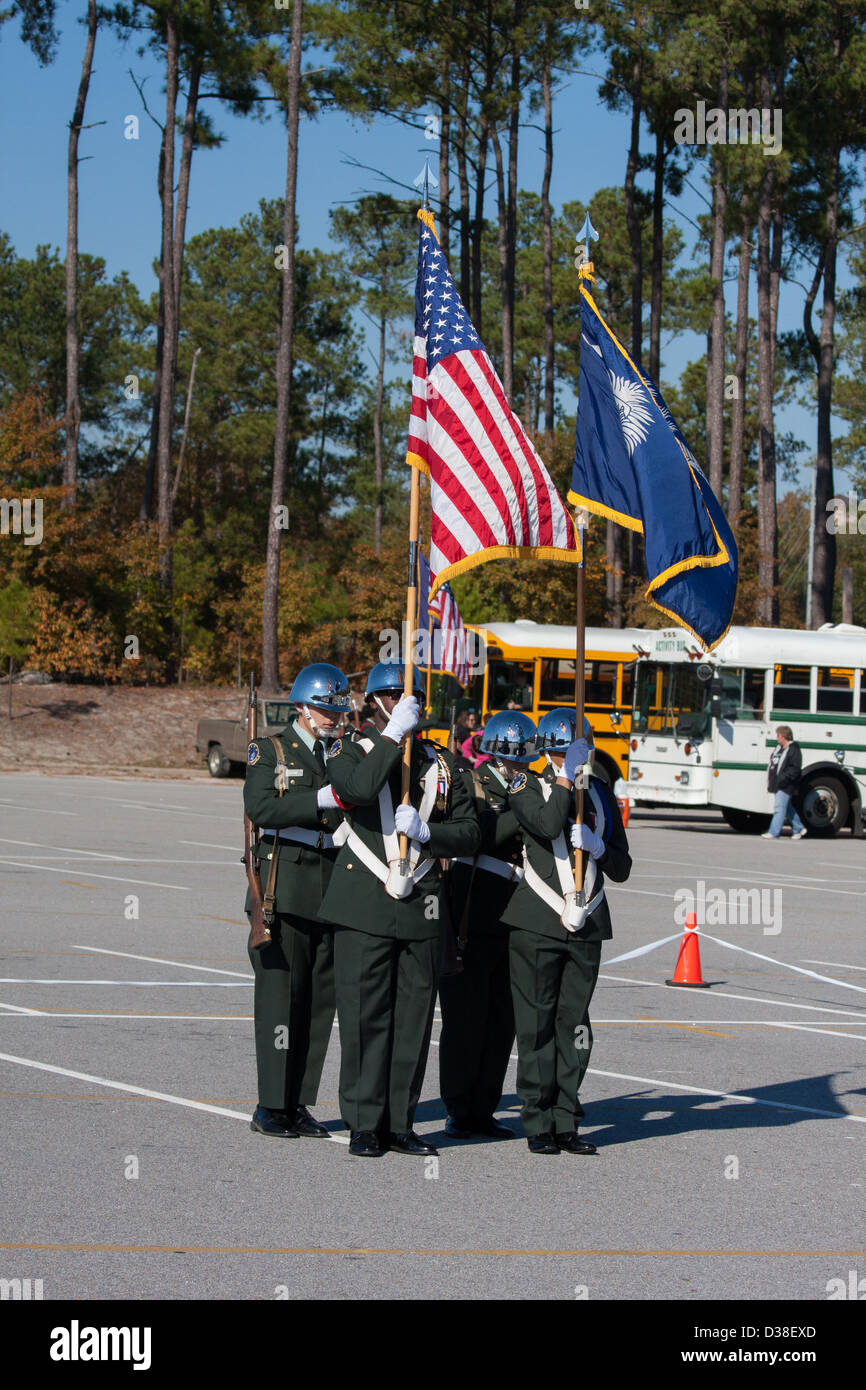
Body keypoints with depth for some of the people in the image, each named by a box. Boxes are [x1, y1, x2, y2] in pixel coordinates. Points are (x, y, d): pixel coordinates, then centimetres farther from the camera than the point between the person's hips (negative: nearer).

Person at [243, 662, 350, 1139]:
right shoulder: (270, 751, 4)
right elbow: (261, 808, -13)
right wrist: (322, 800, -21)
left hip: (331, 894, 5)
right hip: (284, 891, -5)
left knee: (320, 997, 4)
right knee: (280, 994, -5)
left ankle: (299, 1104, 11)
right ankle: (271, 1107, 0)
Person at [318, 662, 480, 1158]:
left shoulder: (440, 761, 15)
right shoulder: (351, 752, 4)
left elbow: (471, 831, 10)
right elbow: (359, 788, -21)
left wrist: (426, 832, -8)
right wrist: (394, 734, -18)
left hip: (422, 908, 4)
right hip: (365, 907, -3)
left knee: (414, 1018, 5)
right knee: (364, 1016, -2)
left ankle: (399, 1123, 13)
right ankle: (364, 1125, 5)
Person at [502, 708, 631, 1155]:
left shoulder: (600, 794, 15)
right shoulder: (527, 786, 3)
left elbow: (622, 869, 14)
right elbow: (548, 825, -20)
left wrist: (598, 846, -5)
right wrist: (565, 778, -13)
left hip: (586, 926, 4)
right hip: (537, 923, -4)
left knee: (574, 1024, 4)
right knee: (537, 1025, -2)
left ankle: (565, 1122, 10)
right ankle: (538, 1124, 4)